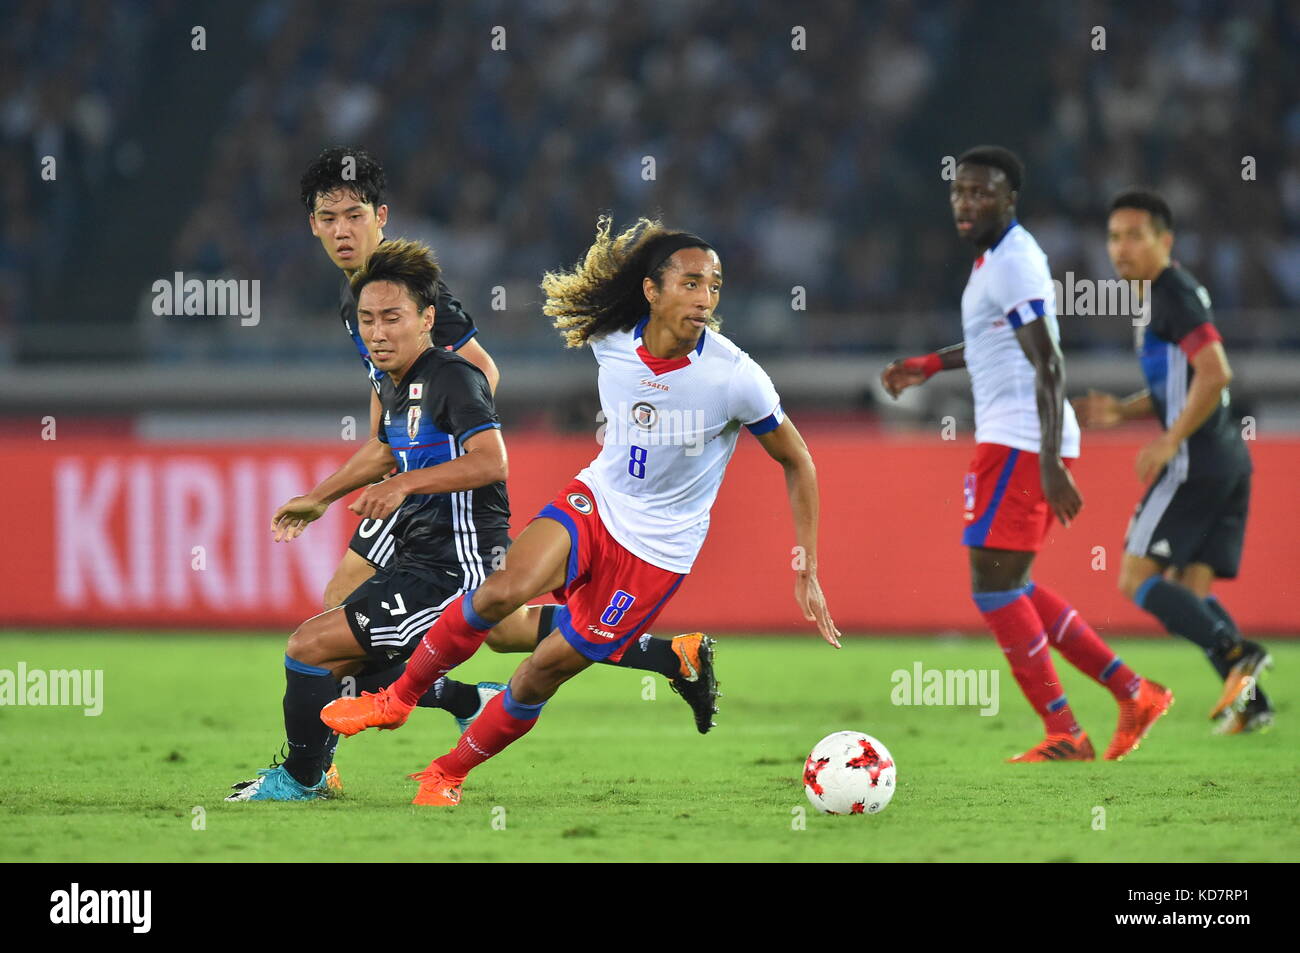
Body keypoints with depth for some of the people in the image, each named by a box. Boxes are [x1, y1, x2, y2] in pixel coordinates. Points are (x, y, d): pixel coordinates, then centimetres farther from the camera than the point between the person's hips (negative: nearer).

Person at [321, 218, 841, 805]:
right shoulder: (612, 342, -11)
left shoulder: (735, 378, -22)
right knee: (507, 588, -26)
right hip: (596, 499, 2)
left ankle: (449, 775, 21)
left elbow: (797, 463, -8)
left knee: (543, 672, -1)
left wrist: (807, 574, -7)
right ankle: (398, 698, -5)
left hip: (657, 552, -2)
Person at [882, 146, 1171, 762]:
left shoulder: (1013, 263, -16)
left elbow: (1048, 366, -22)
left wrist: (1050, 465, -28)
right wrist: (930, 365, 31)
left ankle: (1064, 735, -4)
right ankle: (1133, 694, 15)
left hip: (1020, 444, -10)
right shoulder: (999, 256, 16)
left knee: (992, 586, -8)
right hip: (1011, 440, 10)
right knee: (1012, 589, 13)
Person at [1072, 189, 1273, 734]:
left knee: (1136, 579, -8)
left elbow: (1214, 373, -22)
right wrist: (1120, 412, 14)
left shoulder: (1172, 295, -11)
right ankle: (1249, 702, -1)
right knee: (1190, 592, 8)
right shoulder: (1161, 297, 20)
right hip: (1229, 463, 10)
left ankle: (1236, 655, -21)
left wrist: (1169, 442, -18)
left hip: (1196, 463, -10)